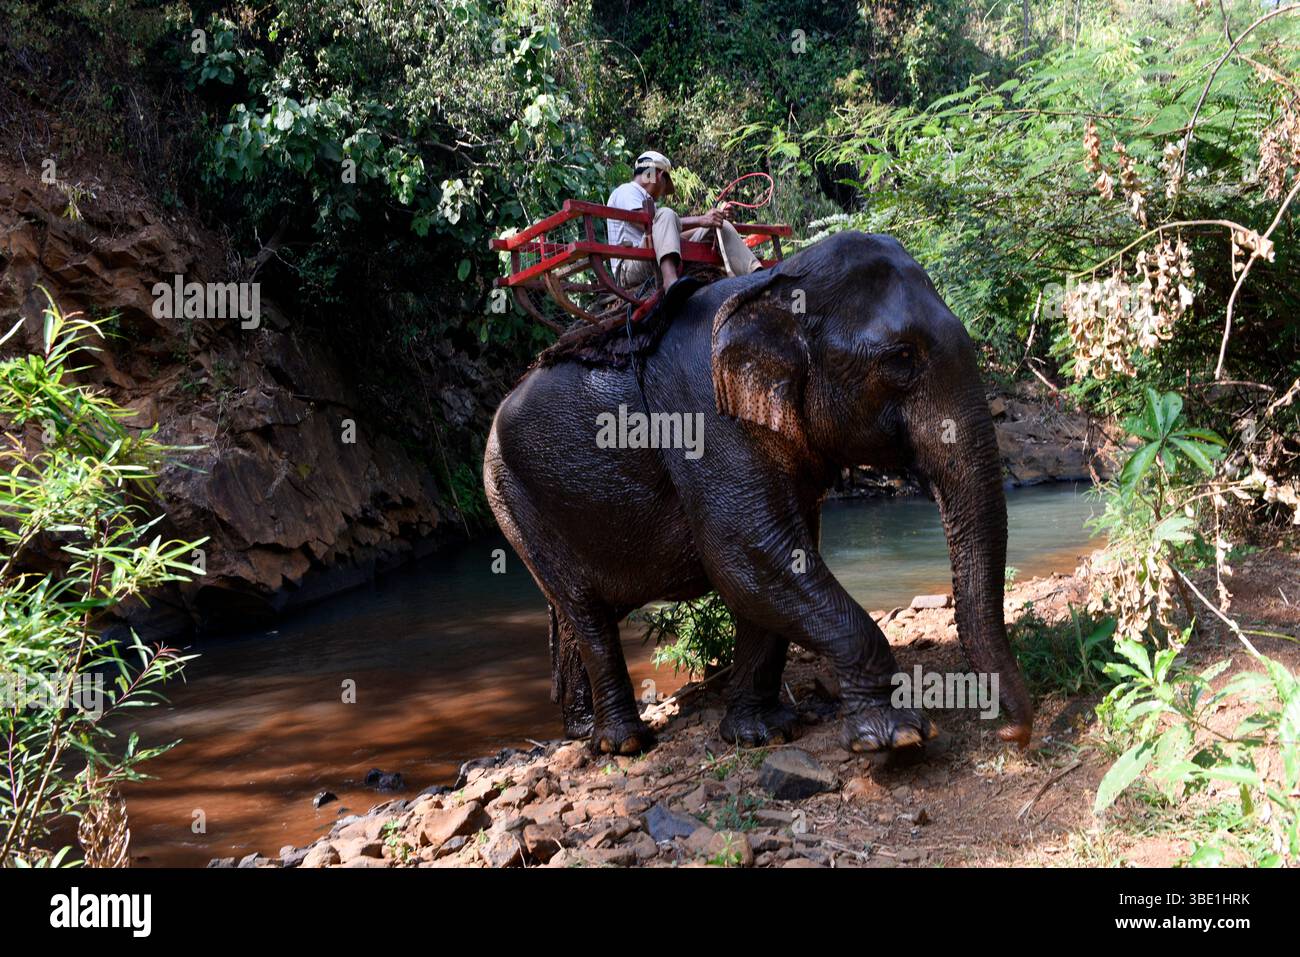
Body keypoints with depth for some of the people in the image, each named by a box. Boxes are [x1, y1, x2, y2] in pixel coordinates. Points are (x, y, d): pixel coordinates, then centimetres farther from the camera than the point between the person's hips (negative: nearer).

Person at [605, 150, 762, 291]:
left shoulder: (648, 201, 31)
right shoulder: (625, 191, 1)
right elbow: (650, 225, -16)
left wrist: (707, 218, 7)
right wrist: (700, 221, -18)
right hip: (629, 269, -8)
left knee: (719, 225, 3)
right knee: (665, 214, -33)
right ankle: (671, 282, -56)